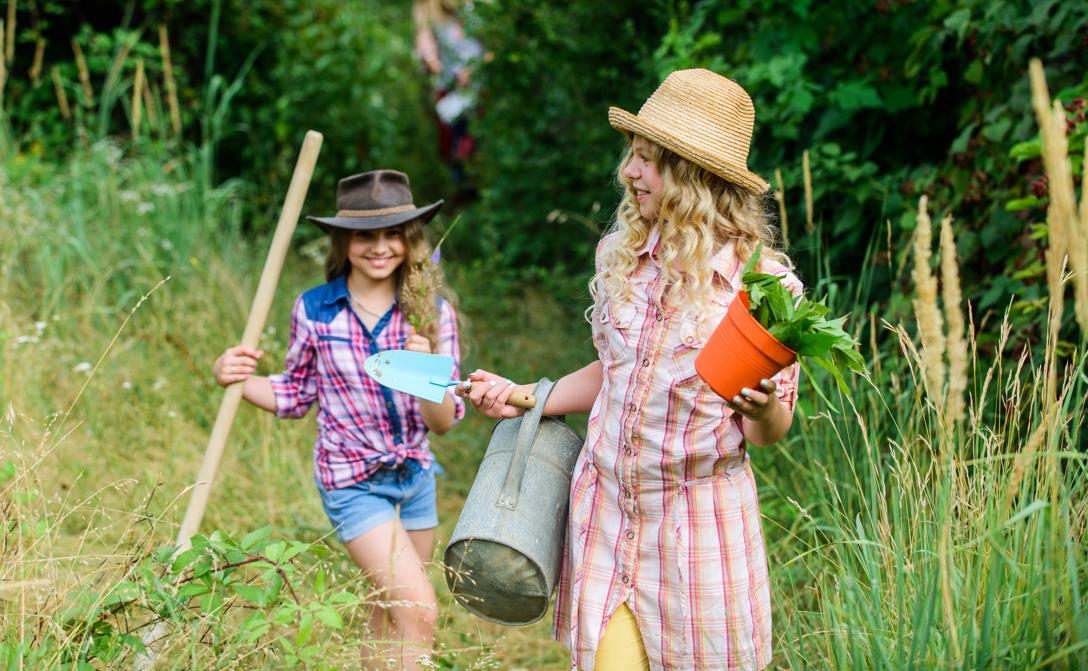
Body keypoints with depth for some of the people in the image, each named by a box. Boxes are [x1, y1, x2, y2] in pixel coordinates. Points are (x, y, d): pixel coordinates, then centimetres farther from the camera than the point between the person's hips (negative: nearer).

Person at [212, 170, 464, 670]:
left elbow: (444, 422, -7)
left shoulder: (432, 312, -7)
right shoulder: (314, 310, -9)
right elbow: (296, 396, 4)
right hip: (352, 481, -4)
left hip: (415, 475, 4)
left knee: (391, 614, 16)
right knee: (419, 612, -15)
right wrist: (237, 379, -13)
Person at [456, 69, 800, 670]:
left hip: (699, 521, -3)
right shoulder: (621, 256, 3)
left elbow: (768, 433, -5)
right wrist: (522, 397, 11)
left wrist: (764, 407, -26)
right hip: (605, 508, 4)